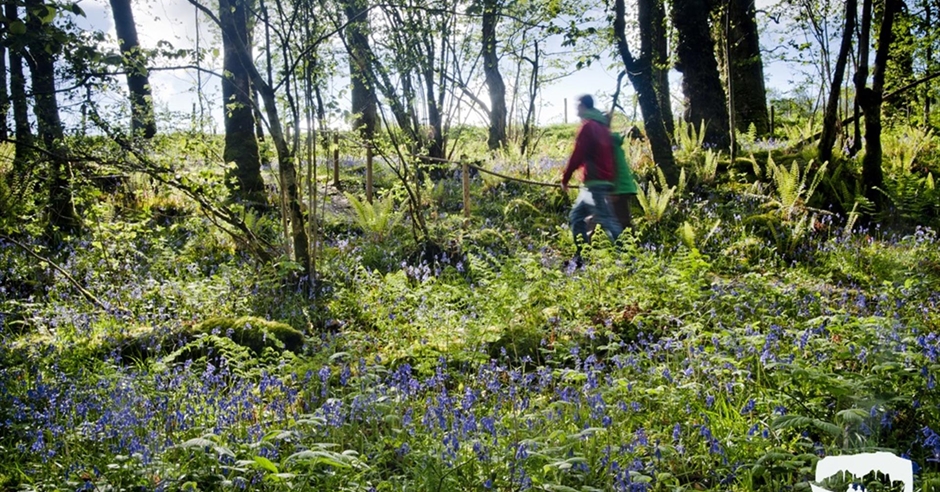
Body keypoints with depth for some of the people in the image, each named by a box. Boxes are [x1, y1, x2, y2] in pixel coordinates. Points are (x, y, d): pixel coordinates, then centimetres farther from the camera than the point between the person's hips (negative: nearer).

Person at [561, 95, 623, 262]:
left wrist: (565, 178, -3)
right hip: (603, 181, 10)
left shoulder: (588, 126, -10)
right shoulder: (602, 126, 18)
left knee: (606, 220, -11)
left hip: (594, 183, -10)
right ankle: (582, 254, 14)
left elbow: (577, 155, -13)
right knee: (576, 216, 15)